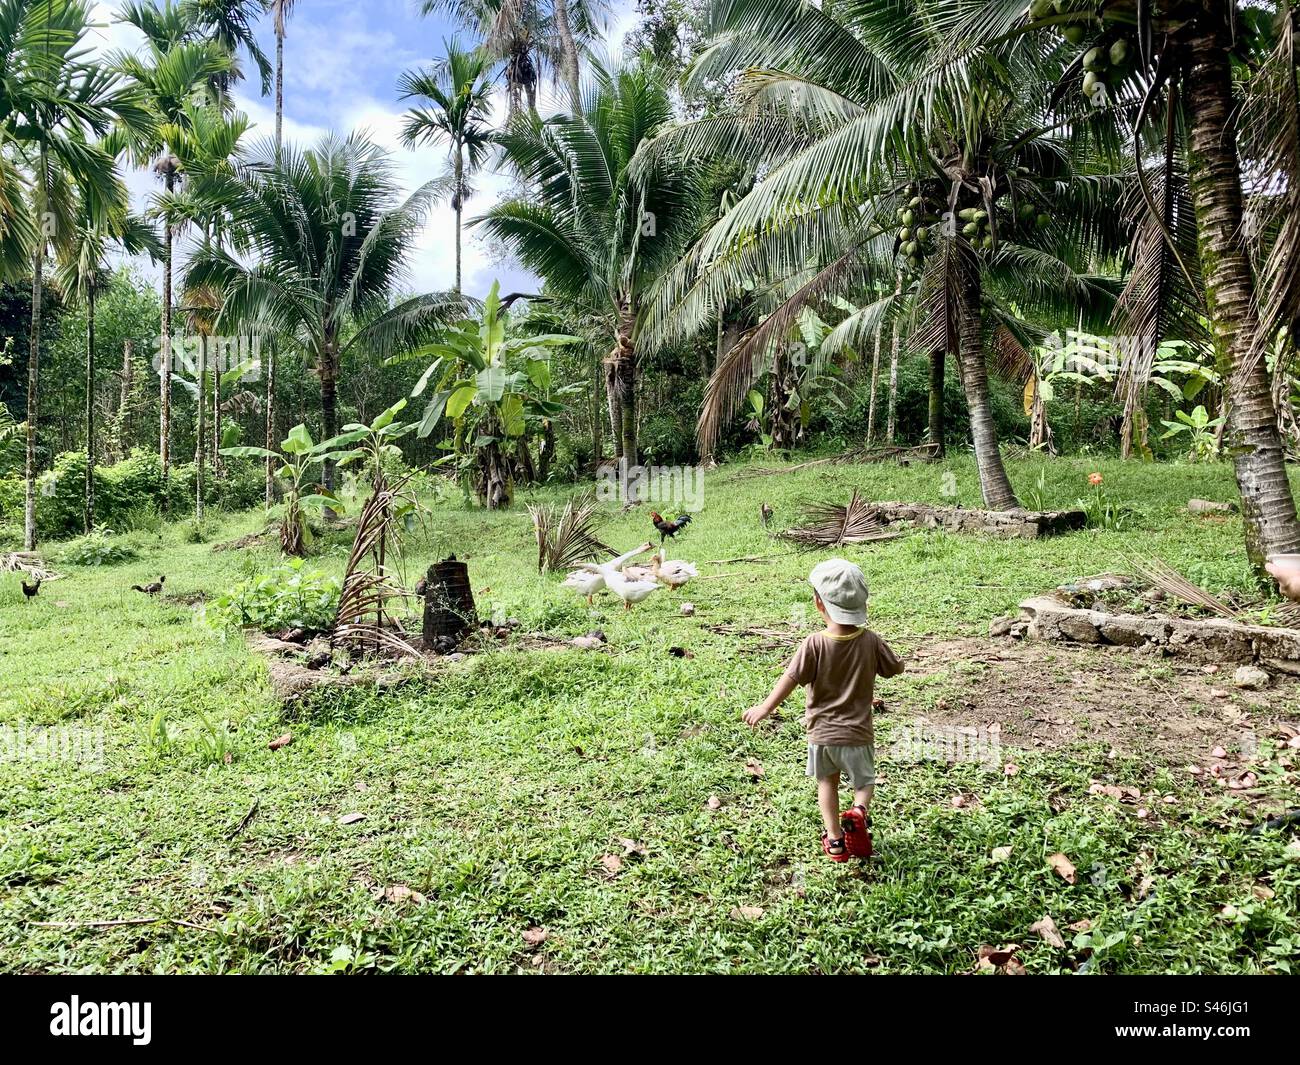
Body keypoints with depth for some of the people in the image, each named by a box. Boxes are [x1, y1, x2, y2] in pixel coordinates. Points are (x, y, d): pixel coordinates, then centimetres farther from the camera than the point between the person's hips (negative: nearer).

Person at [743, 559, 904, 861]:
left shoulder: (814, 644, -17)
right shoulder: (870, 641, -11)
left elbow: (791, 678, -15)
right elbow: (896, 667, 2)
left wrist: (764, 708, -3)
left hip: (821, 732, 0)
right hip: (856, 734, 0)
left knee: (827, 782, 22)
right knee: (865, 781, 20)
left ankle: (835, 840, 18)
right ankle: (859, 811, -11)